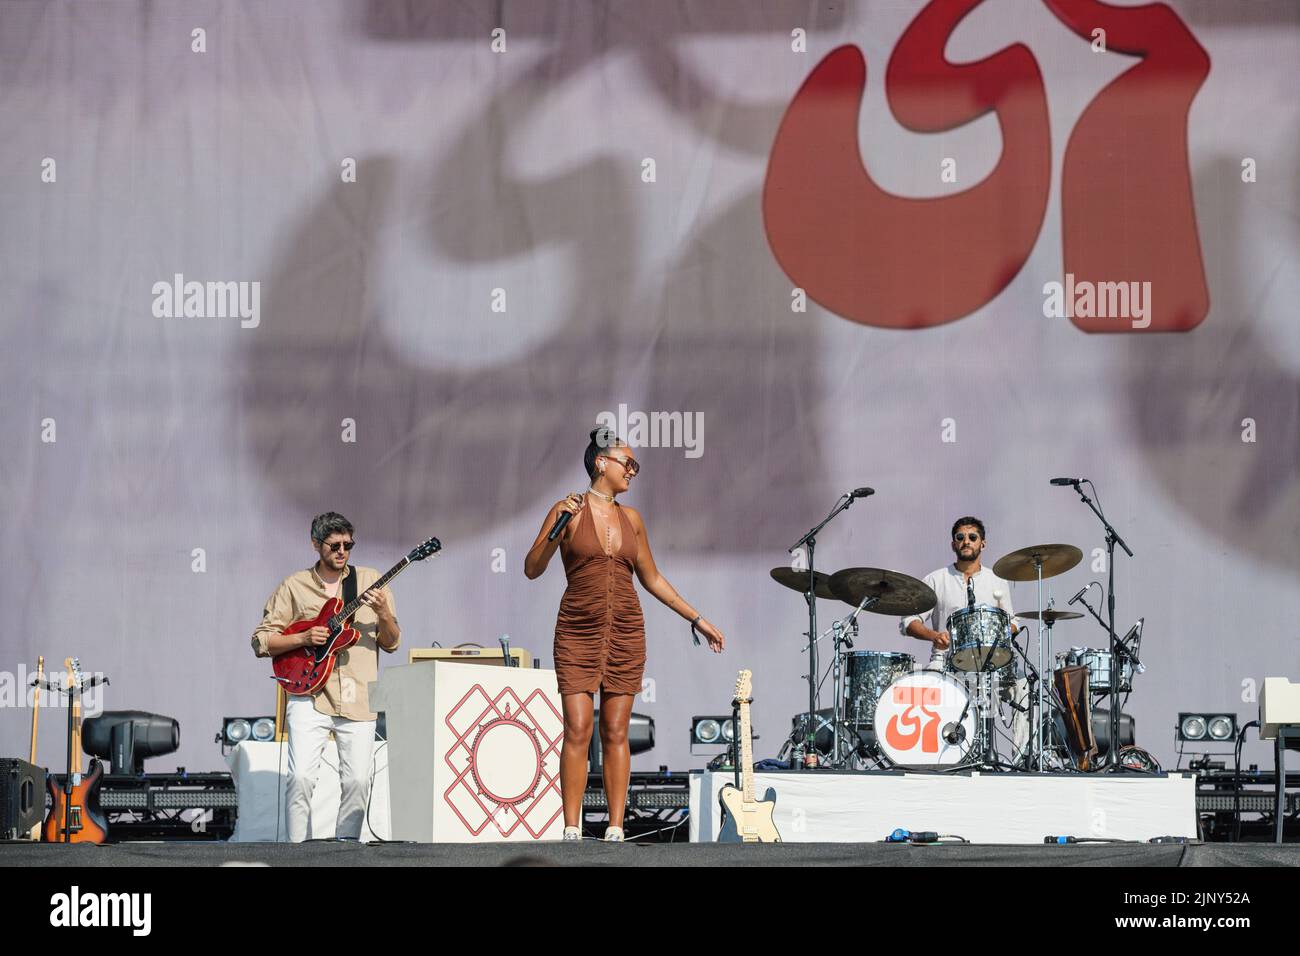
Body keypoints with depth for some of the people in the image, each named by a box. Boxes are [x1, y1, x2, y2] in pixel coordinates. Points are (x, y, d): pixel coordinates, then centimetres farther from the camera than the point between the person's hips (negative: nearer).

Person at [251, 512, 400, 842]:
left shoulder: (370, 580, 10)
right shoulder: (294, 586, 6)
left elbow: (391, 643, 8)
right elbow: (260, 641, 5)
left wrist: (383, 614, -12)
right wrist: (304, 639, -10)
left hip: (357, 699, 2)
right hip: (309, 696, -2)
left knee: (358, 780, -4)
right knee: (301, 776, -14)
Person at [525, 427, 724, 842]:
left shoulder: (631, 518, 11)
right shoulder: (569, 511, -1)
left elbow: (651, 578, 19)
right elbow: (532, 569, -5)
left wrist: (696, 618, 18)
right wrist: (557, 527, -19)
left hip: (625, 633, 4)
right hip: (578, 633, -4)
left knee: (615, 733, 2)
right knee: (577, 731, -9)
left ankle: (615, 830, 2)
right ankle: (572, 831, -7)